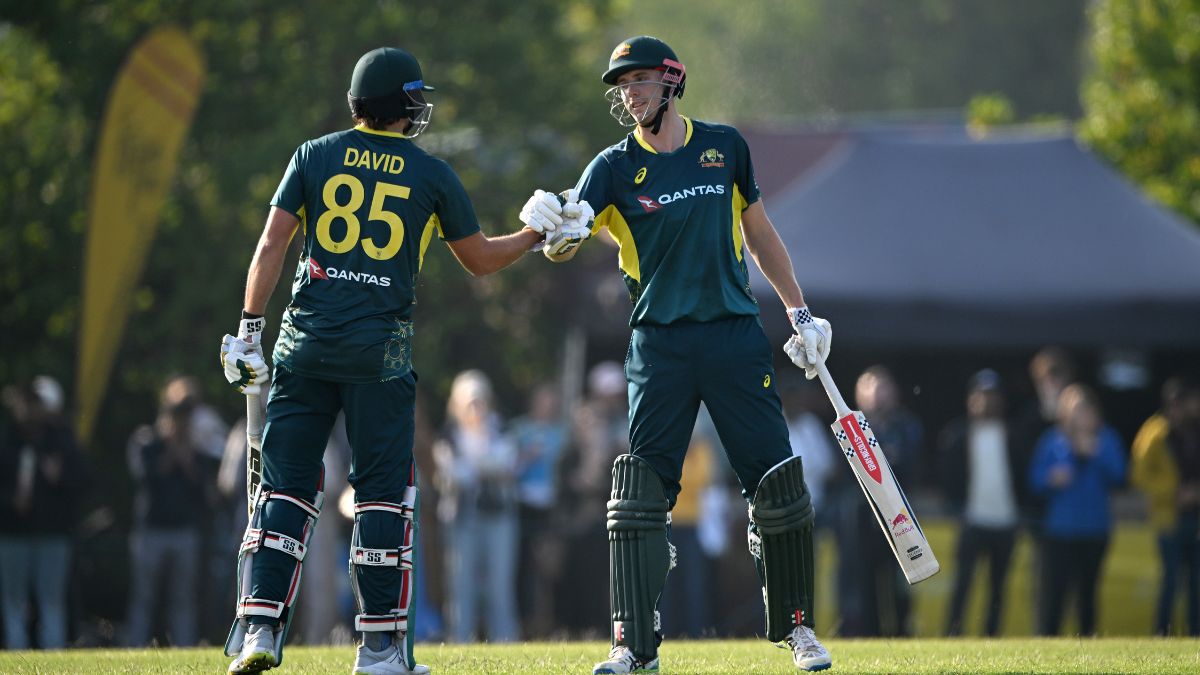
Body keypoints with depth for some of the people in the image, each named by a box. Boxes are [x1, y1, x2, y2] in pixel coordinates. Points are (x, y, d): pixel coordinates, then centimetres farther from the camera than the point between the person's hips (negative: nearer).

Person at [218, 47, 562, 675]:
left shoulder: (315, 156, 6)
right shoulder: (431, 174, 4)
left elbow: (272, 243, -1)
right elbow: (481, 258, 13)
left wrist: (249, 328, 0)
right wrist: (537, 232, 29)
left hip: (305, 341, 2)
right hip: (380, 348, -2)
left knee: (286, 485, 5)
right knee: (383, 493, 5)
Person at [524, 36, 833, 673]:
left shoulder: (724, 146, 7)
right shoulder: (614, 167, -1)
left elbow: (759, 235, 18)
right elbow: (564, 247, -16)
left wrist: (800, 313, 15)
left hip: (735, 335, 1)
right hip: (660, 345, -1)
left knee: (777, 485, 0)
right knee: (639, 489, -8)